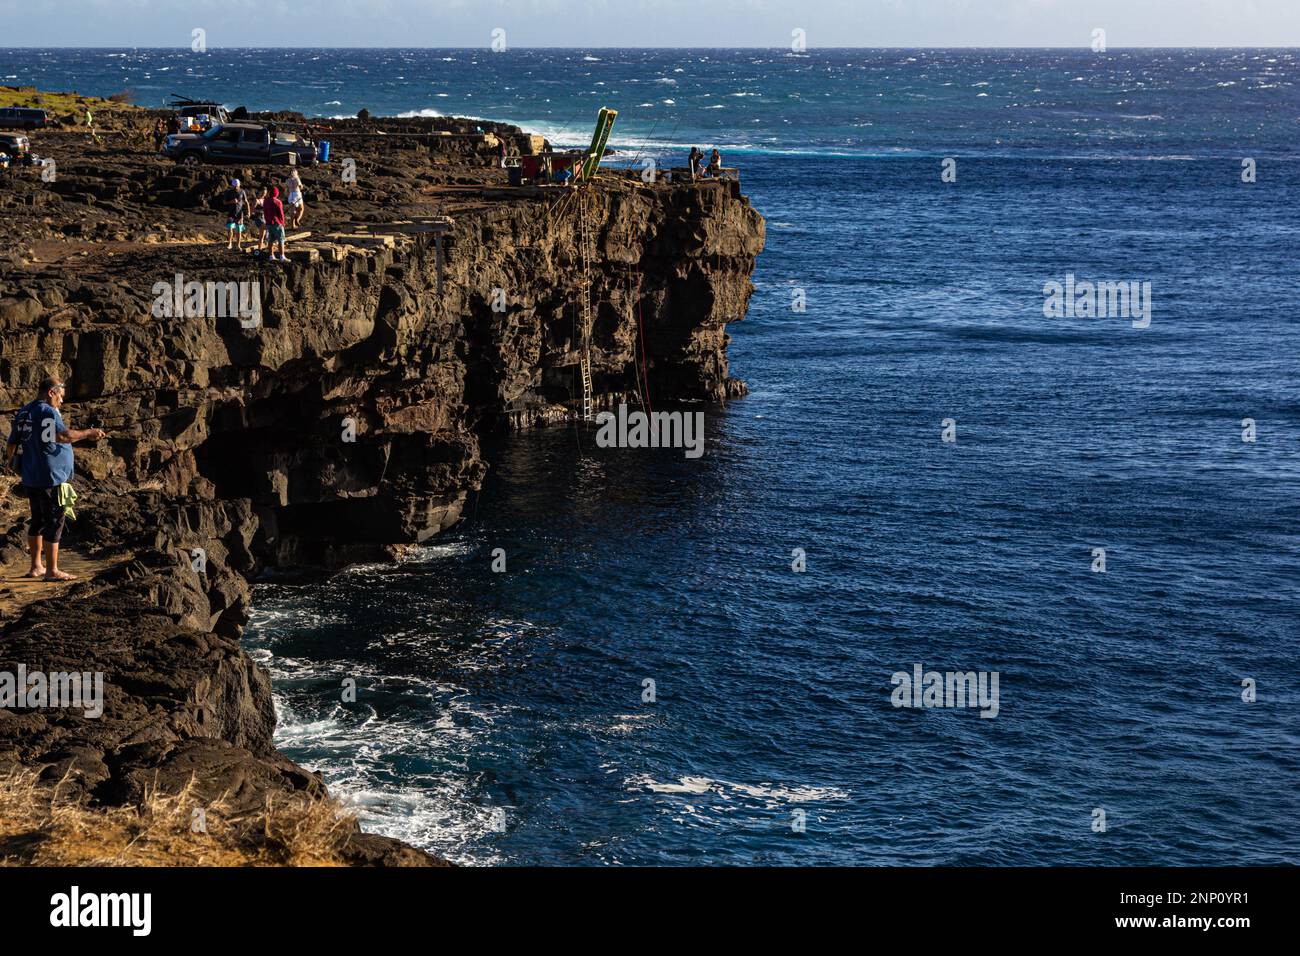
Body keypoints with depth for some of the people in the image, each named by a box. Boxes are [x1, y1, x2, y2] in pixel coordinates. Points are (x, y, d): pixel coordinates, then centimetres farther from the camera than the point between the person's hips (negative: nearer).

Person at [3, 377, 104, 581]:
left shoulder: (23, 413, 12)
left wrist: (8, 458, 36)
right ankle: (52, 570, -2)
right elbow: (62, 435, -31)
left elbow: (11, 443, 17)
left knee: (38, 521, 17)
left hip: (30, 478, 9)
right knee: (54, 522, -4)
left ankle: (36, 567, 23)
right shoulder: (47, 412, -15)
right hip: (50, 478, -9)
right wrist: (88, 433, -21)